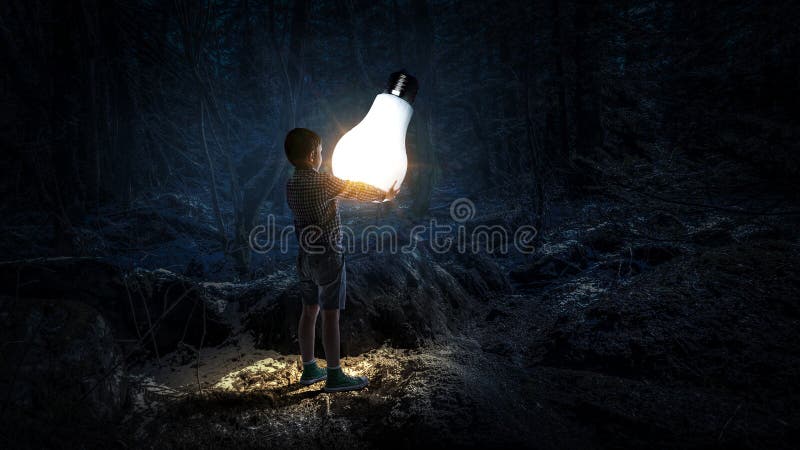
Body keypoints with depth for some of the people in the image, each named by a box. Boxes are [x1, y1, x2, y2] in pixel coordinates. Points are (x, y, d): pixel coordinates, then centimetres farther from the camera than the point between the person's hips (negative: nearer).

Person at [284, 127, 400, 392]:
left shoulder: (291, 186, 5)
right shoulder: (323, 183, -18)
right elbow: (358, 190, -4)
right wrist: (385, 196, 14)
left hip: (306, 257, 8)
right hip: (328, 257, -8)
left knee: (309, 311, 14)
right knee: (330, 316, -1)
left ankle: (309, 370, 24)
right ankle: (334, 376, 7)